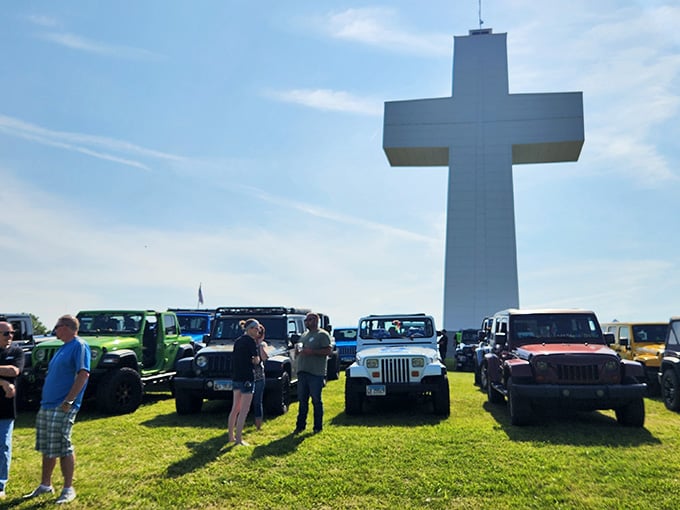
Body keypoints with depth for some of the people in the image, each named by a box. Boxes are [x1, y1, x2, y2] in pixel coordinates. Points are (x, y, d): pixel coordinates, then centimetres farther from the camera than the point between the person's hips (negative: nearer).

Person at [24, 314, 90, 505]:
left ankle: (68, 489, 7)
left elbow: (83, 374, -22)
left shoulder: (79, 346, -12)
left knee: (63, 449, -4)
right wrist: (45, 400, 16)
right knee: (47, 448, 16)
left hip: (62, 409, -9)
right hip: (46, 406, 9)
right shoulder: (63, 347, 17)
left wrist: (69, 401, -25)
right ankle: (45, 485, 29)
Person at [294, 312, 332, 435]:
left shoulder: (322, 335, -5)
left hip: (316, 374, -7)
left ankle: (318, 427, 10)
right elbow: (299, 350, 26)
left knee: (316, 401, 1)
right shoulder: (304, 335, 18)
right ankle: (300, 425, 18)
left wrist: (312, 351, -21)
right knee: (302, 400, 11)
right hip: (302, 372, 7)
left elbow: (328, 351, -14)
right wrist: (299, 350, 2)